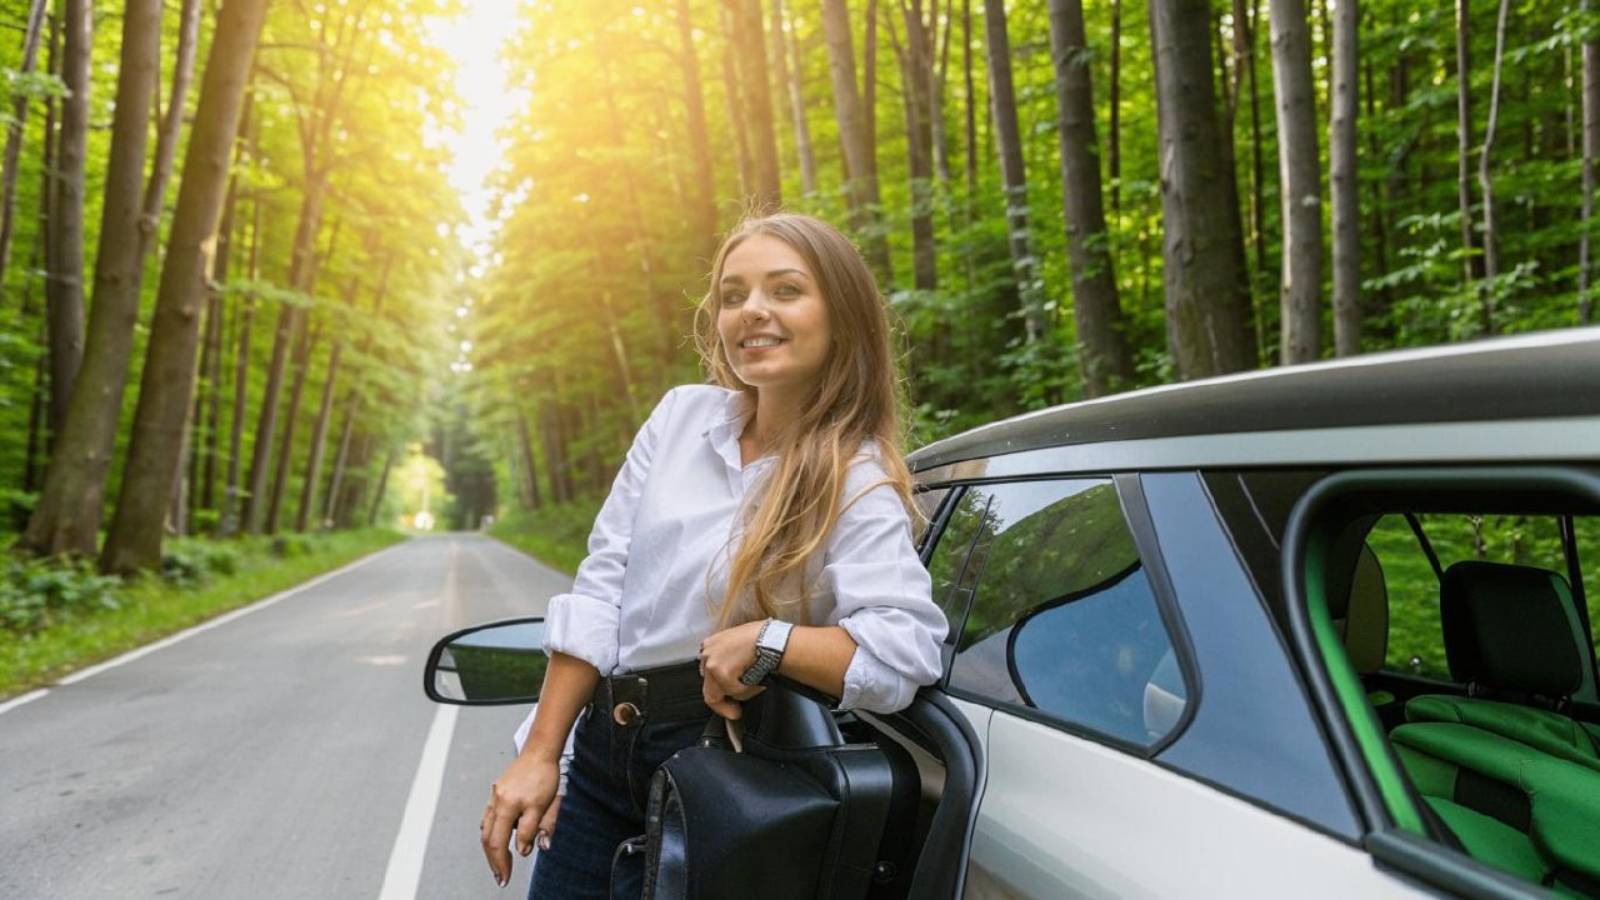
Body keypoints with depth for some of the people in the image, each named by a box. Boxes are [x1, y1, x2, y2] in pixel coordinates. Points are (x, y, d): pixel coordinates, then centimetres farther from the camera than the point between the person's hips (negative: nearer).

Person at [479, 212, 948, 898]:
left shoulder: (858, 484, -13)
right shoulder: (682, 416, 1)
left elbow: (906, 649, -25)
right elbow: (601, 587, 0)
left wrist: (764, 641, -31)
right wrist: (540, 754, -2)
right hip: (601, 756, 5)